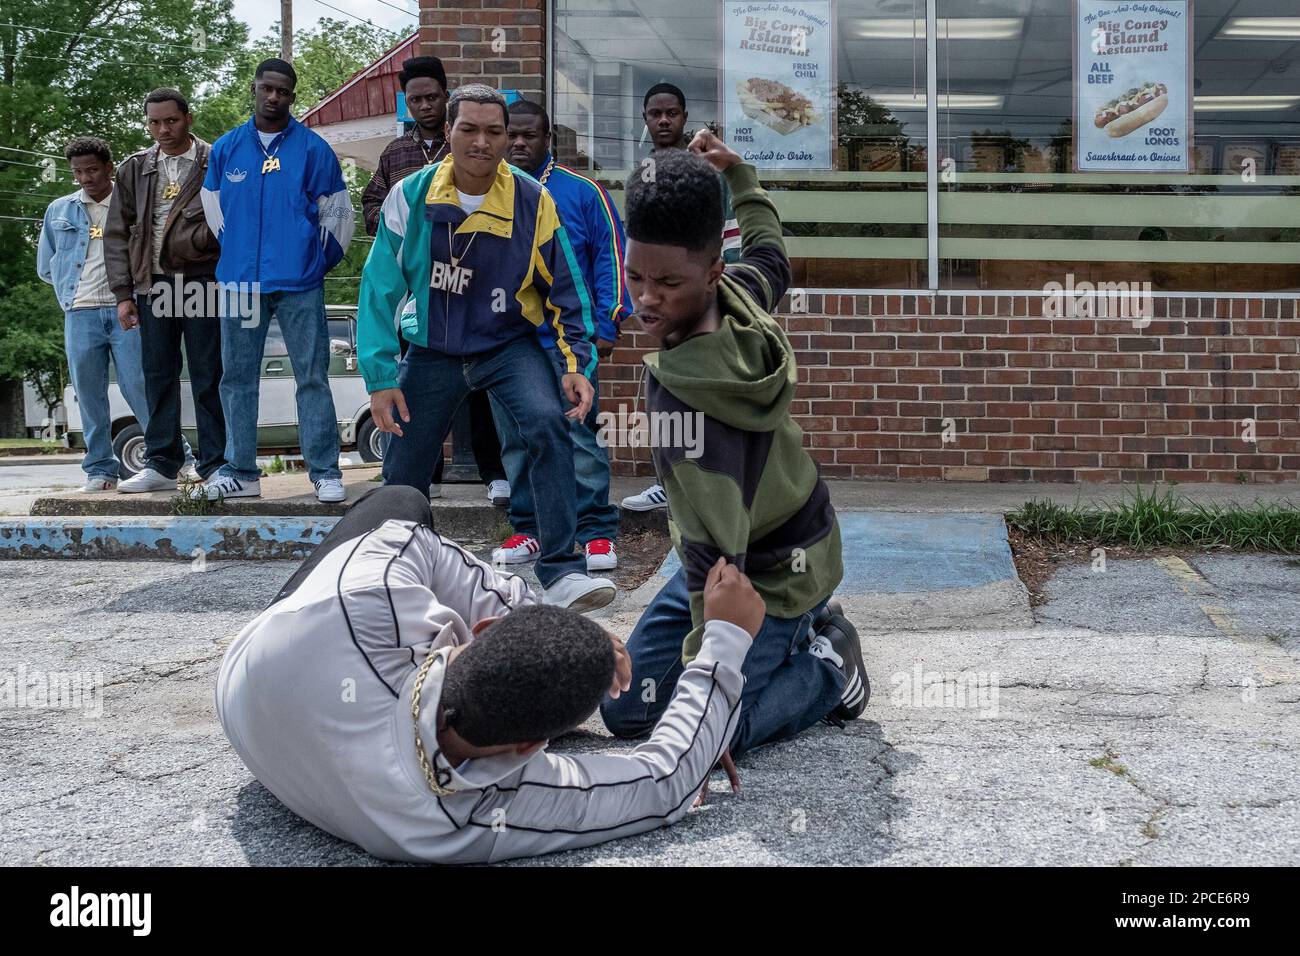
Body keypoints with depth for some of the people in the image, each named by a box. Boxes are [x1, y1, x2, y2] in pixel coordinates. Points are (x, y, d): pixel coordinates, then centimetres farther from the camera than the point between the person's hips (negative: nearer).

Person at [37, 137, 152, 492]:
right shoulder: (59, 210, 15)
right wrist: (74, 289, 13)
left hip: (126, 310, -3)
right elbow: (46, 267, 21)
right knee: (89, 394, 4)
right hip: (80, 314, 3)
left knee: (139, 387, -8)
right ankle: (100, 469, 11)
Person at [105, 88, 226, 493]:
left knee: (208, 377, -2)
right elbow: (116, 234, 13)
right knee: (158, 376, 6)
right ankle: (161, 465, 12)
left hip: (202, 281, -4)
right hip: (152, 285, 4)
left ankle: (215, 466, 4)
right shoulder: (134, 168, 13)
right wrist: (123, 293, 6)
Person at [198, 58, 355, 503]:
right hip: (240, 282, 3)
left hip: (299, 283, -3)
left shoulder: (313, 148, 1)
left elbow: (337, 212, 7)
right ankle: (240, 472, 16)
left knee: (312, 377, -3)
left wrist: (318, 260, 8)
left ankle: (325, 472, 1)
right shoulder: (225, 148, 9)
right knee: (237, 379, 7)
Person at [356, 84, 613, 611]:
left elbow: (564, 287, -1)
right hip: (432, 349, 1)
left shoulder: (532, 200, -11)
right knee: (403, 471, 7)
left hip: (510, 344, -1)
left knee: (548, 425, -28)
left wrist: (576, 361, -10)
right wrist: (380, 376, -9)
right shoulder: (411, 196, -11)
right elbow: (380, 288, -6)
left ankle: (561, 572, -24)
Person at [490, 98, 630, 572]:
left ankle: (597, 533, 0)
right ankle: (528, 529, 18)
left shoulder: (582, 191, 2)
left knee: (579, 436, -5)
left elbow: (611, 257, 2)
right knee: (516, 442, 8)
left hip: (567, 341, -3)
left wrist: (607, 324, -4)